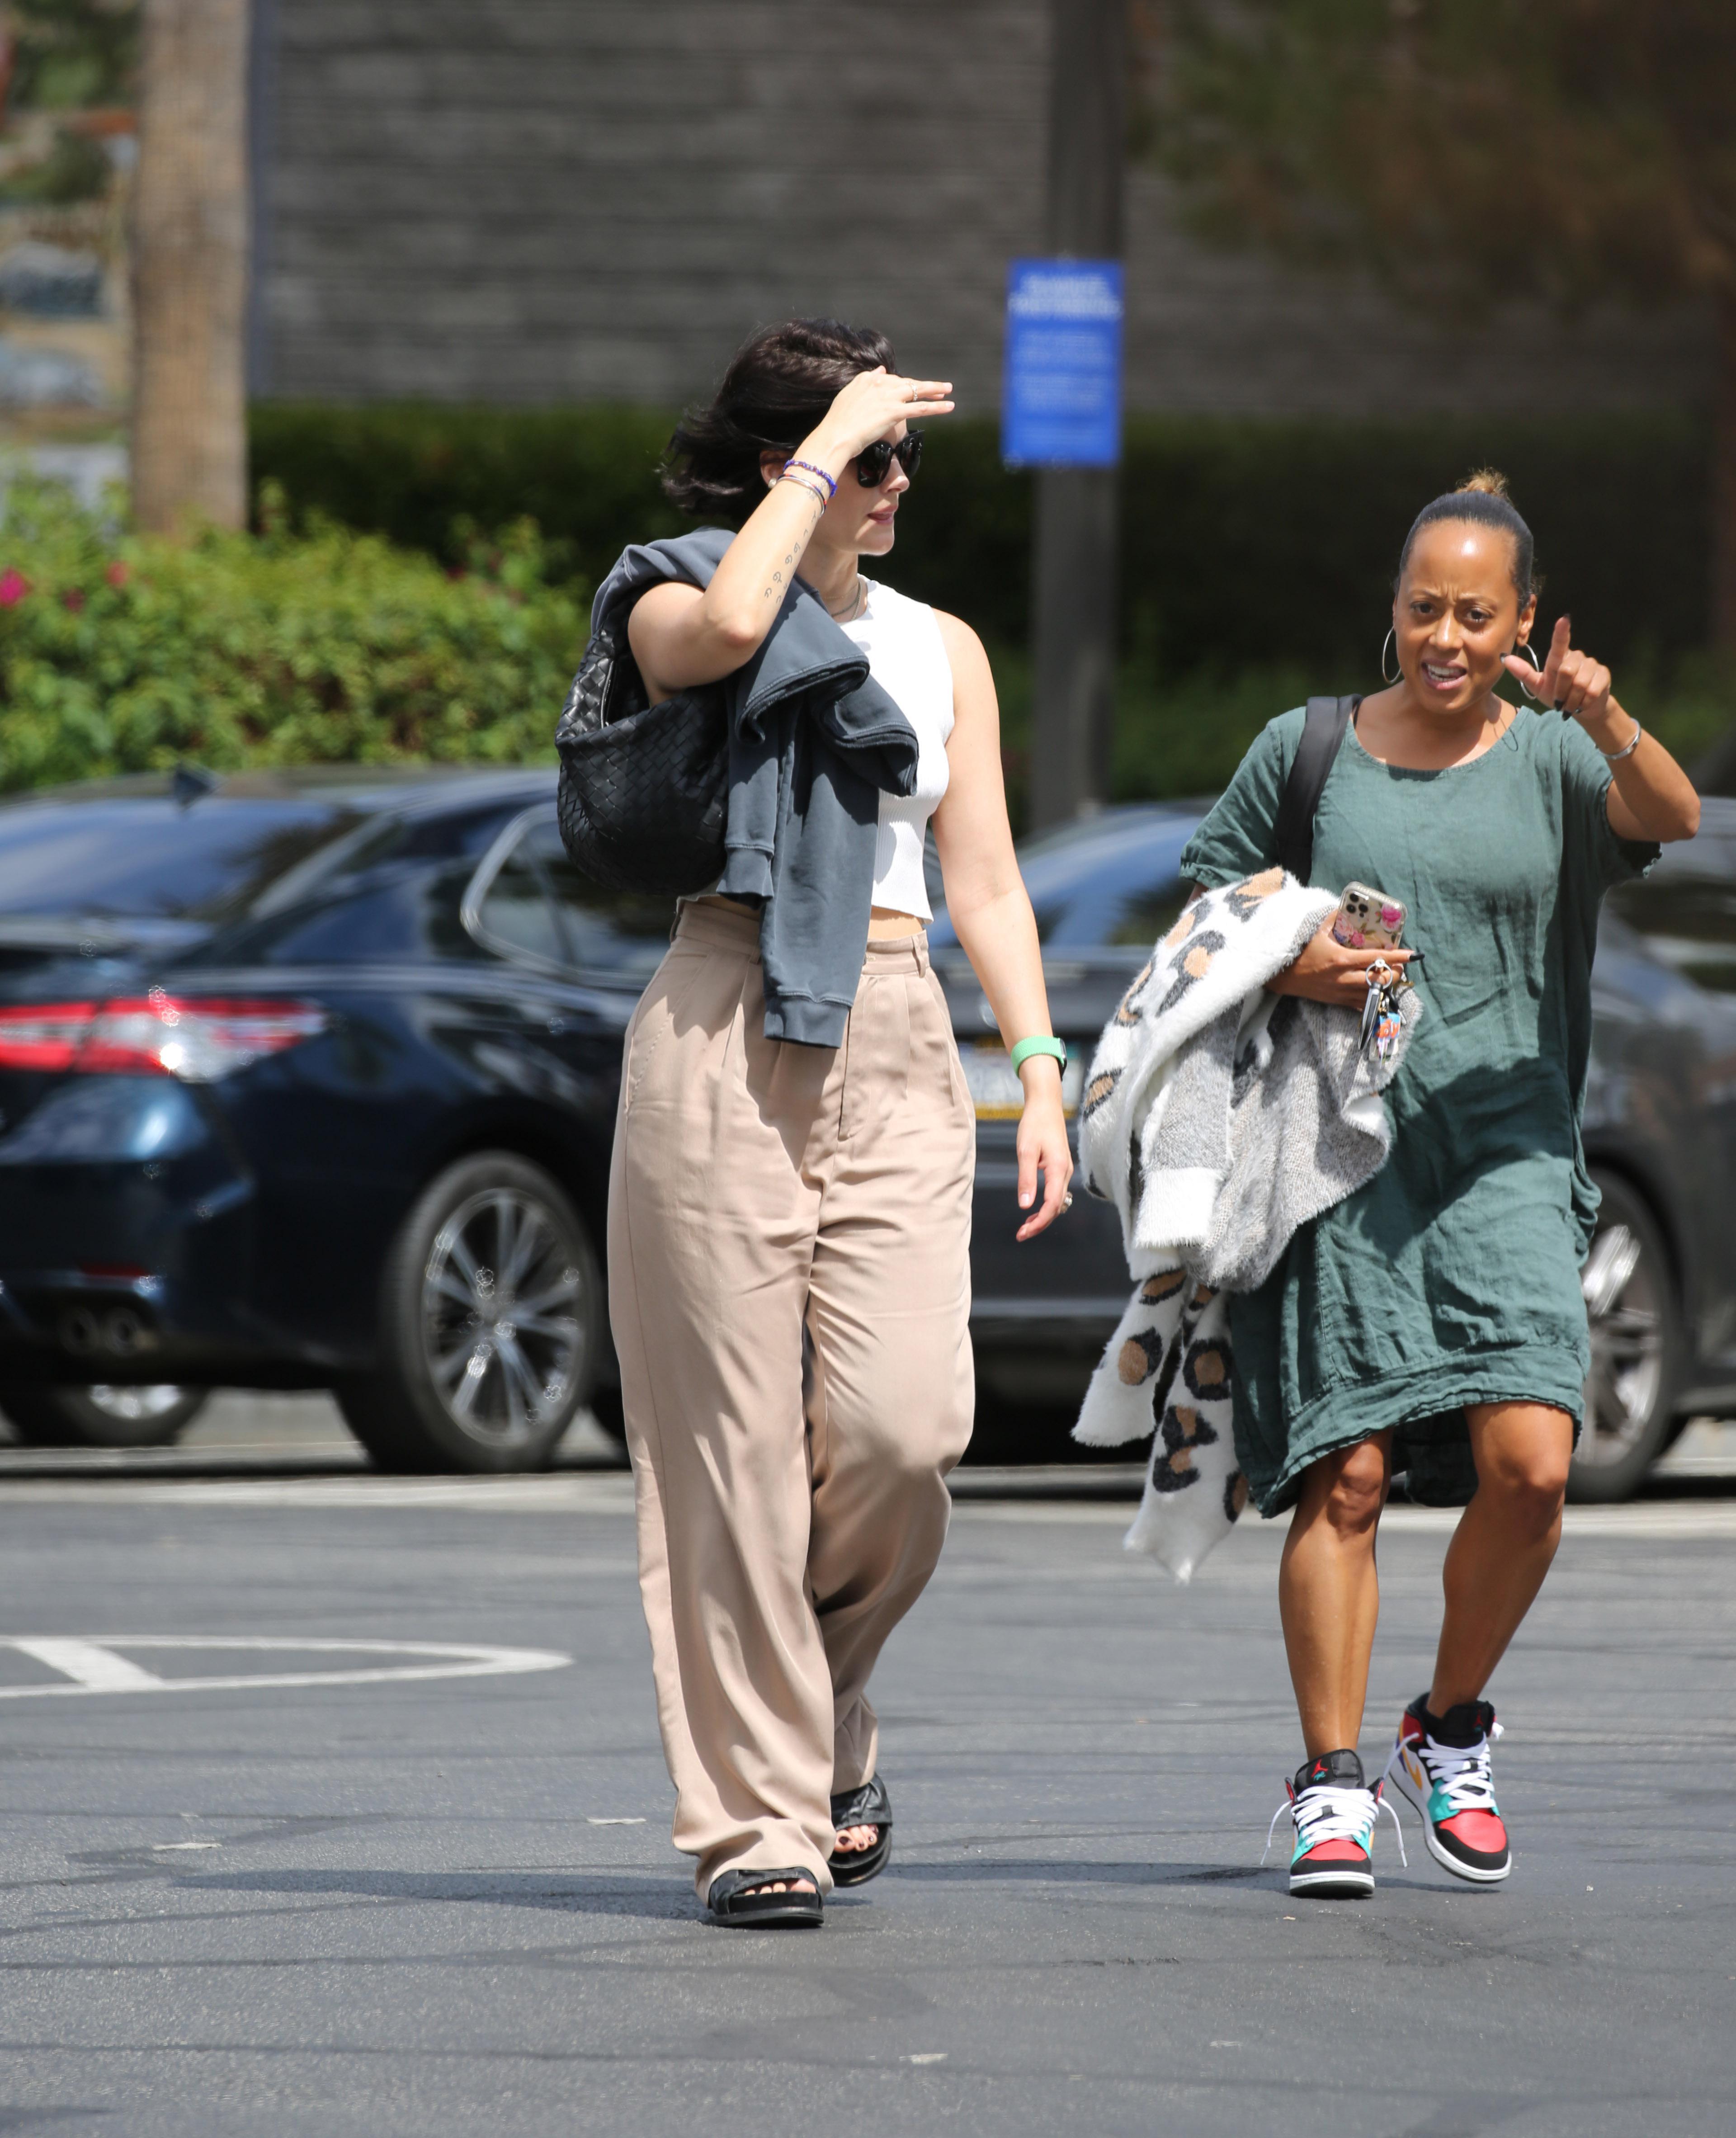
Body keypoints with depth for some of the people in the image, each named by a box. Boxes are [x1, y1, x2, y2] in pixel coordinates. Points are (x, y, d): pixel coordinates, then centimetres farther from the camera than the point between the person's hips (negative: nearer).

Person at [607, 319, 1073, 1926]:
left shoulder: (941, 647, 17)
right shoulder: (675, 617, 3)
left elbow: (985, 880, 16)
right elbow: (730, 626, -23)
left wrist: (1043, 1077, 6)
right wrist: (826, 444, -12)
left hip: (898, 1047, 3)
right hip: (725, 1030, -3)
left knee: (901, 1426, -12)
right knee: (738, 1439, -6)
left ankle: (821, 1694, 17)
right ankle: (757, 1814, -1)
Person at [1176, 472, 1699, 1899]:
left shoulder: (1551, 761, 6)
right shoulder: (1308, 750, 10)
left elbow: (1673, 818, -13)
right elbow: (1203, 902, 17)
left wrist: (1607, 723, -33)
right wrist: (1285, 968, -4)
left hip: (1503, 1153, 0)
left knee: (1530, 1464, -13)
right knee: (1345, 1471, -10)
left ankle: (1451, 1731, 10)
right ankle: (1331, 1783, -3)